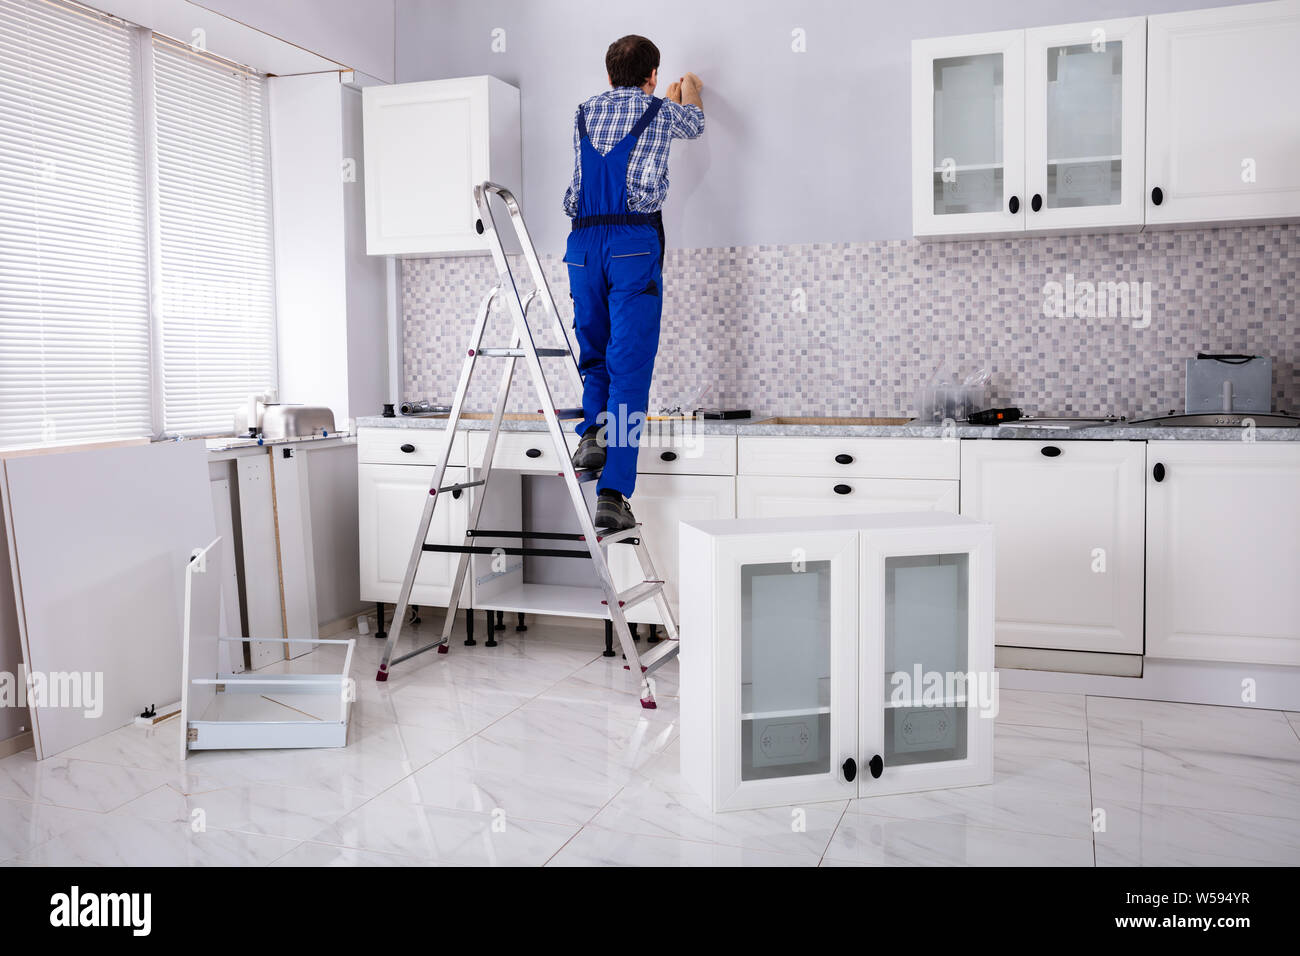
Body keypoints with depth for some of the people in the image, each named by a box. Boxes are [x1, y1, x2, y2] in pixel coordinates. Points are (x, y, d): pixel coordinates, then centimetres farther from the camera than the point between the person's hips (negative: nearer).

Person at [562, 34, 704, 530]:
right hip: (635, 242, -4)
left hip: (583, 242, 4)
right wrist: (689, 94, 55)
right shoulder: (660, 112, 8)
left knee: (594, 353, 21)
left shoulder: (583, 114, 18)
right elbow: (694, 124, 32)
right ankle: (613, 493, -14)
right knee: (629, 367, -7)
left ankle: (592, 430, -4)